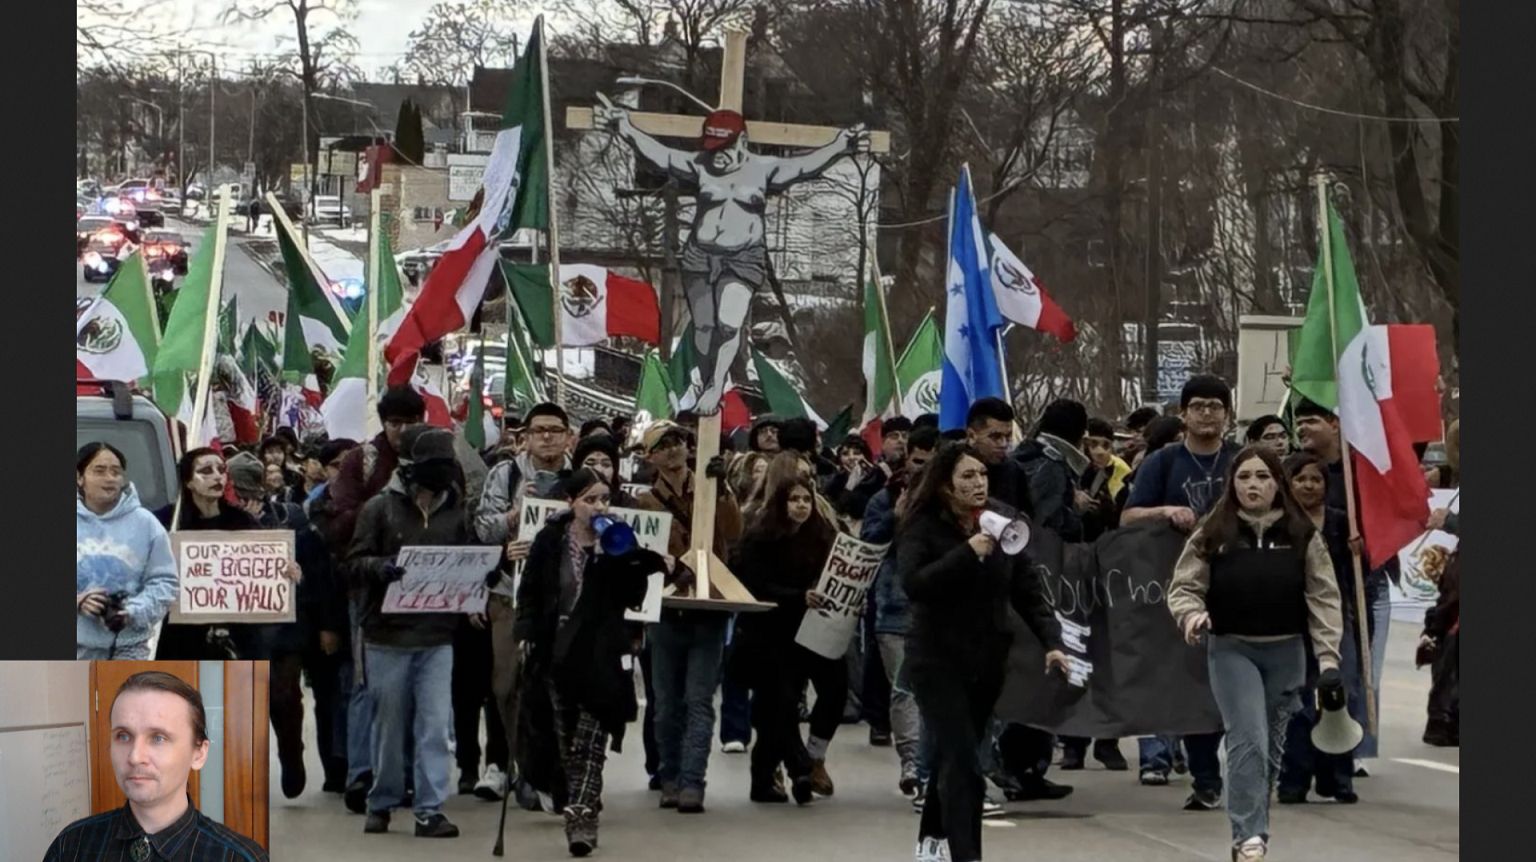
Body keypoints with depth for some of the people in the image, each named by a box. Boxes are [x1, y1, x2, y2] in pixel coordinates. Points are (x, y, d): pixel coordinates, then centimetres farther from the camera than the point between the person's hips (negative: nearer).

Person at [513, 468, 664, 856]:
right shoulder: (550, 540, 0)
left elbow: (633, 599, -6)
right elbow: (530, 591, 5)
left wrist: (635, 562, -20)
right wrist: (527, 634, -5)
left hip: (601, 654, -2)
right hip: (557, 651, 2)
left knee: (590, 740, -10)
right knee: (566, 739, 12)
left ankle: (581, 814, -12)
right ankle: (583, 806, 26)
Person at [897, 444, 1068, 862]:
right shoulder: (922, 526, -11)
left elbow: (1028, 590, 1)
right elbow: (913, 584, -27)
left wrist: (1051, 641, -12)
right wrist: (968, 552, -32)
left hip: (987, 661, 5)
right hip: (937, 660, -5)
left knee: (954, 754, 17)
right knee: (962, 763, -14)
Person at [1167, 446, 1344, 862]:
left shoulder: (1303, 535, 0)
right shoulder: (1212, 534, -2)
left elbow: (1323, 598, 0)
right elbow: (1184, 587, 1)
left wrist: (1328, 656, -7)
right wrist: (1192, 614, -22)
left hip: (1286, 652, 2)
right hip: (1232, 649, -2)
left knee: (1271, 746, 11)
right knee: (1249, 739, -16)